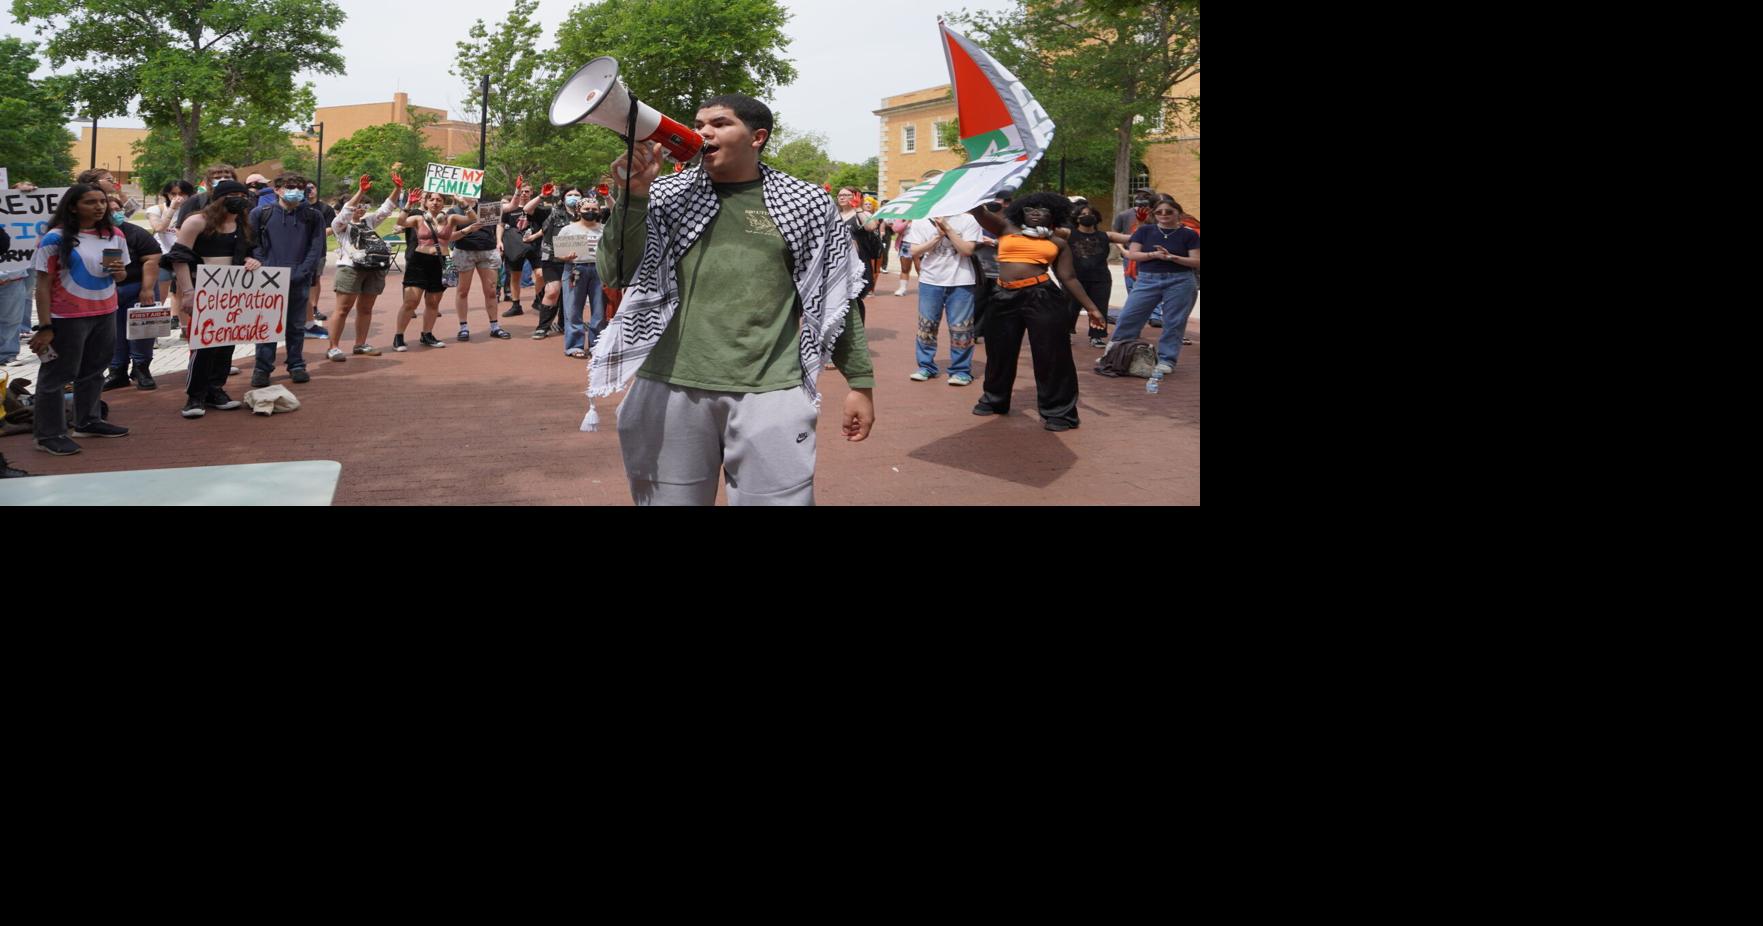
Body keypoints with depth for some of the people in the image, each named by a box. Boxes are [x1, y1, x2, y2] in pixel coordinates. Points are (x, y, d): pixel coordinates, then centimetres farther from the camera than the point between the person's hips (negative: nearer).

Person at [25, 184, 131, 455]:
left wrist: (118, 271, -8)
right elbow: (43, 285, -11)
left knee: (94, 370, 16)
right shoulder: (55, 239, -12)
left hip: (105, 314, 6)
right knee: (57, 374, 1)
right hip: (67, 318, -6)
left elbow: (122, 274, 17)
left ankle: (88, 422, 30)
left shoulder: (114, 235, 5)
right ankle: (49, 434, 5)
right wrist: (44, 327, -16)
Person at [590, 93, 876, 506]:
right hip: (671, 385, 2)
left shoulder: (805, 204, 4)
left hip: (769, 390, -1)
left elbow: (836, 298, 9)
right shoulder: (667, 195, 7)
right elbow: (618, 274, 1)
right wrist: (634, 195, -11)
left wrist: (861, 381, 9)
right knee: (670, 496, 10)